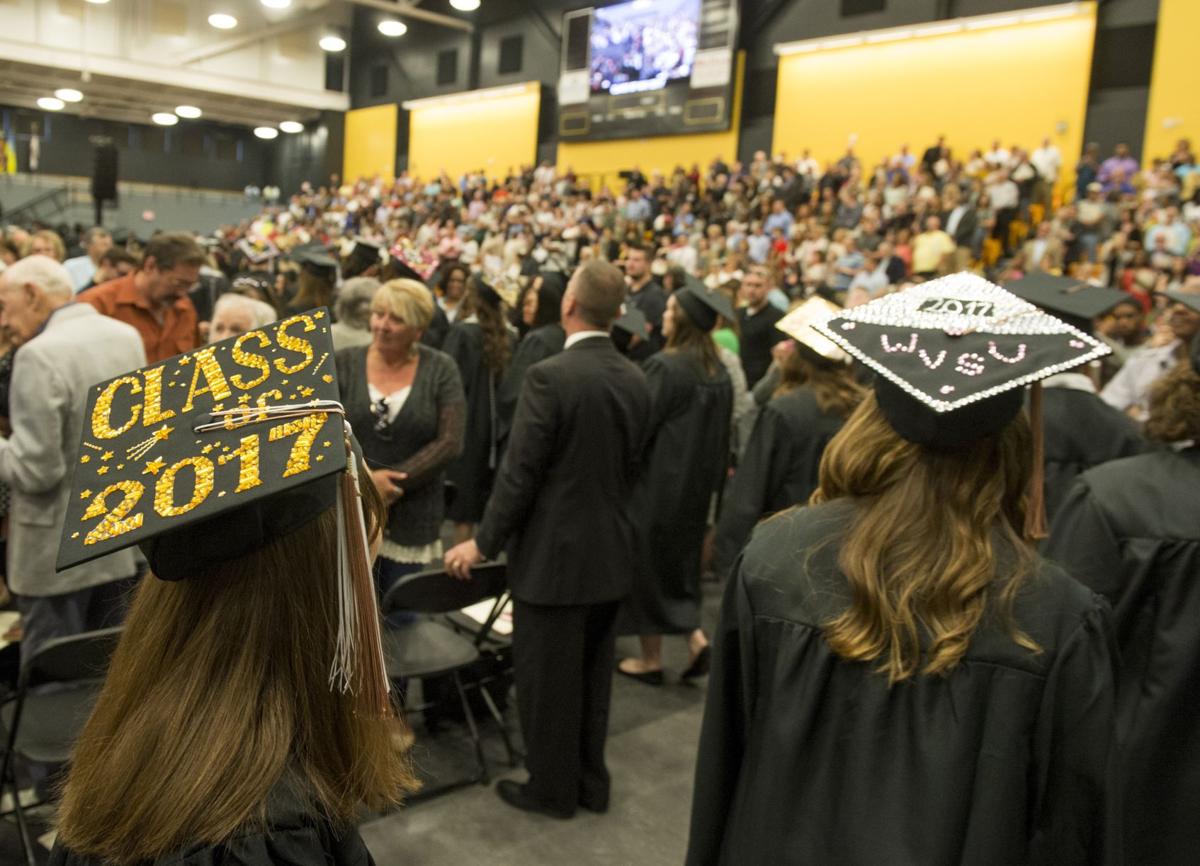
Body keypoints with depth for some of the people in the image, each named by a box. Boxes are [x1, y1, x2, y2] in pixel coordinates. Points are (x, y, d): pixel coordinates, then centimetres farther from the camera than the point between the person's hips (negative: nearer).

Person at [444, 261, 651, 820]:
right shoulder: (635, 380, 0)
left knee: (548, 679, 10)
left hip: (554, 553, -7)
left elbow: (519, 472, -18)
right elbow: (631, 465, 9)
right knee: (592, 674, 19)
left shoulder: (549, 377, -20)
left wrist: (484, 542, -7)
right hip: (609, 549, 7)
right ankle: (590, 781, 33)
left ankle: (552, 788, 25)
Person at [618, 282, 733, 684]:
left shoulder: (664, 366, -20)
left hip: (657, 483, -7)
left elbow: (639, 427, -17)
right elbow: (722, 434, 10)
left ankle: (651, 659, 18)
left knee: (649, 564, 7)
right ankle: (695, 638, 10)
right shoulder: (718, 371, 3)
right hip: (695, 485, 7)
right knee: (680, 562, 21)